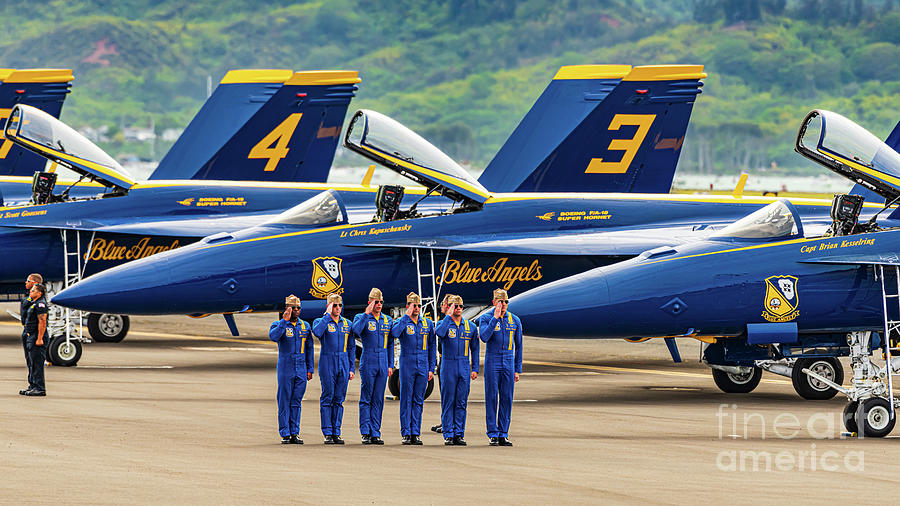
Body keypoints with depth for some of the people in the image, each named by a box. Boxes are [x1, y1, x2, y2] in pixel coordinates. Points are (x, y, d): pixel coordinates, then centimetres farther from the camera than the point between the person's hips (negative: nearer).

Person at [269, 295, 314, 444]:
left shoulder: (305, 326, 12)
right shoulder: (279, 324, 1)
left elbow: (309, 348, 15)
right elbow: (273, 336, -22)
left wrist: (310, 369, 10)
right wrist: (285, 321, -23)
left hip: (301, 370, 3)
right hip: (285, 369, -3)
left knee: (296, 402, 6)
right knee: (284, 402, -2)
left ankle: (295, 432, 10)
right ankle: (285, 434, 1)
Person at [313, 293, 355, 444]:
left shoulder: (347, 323, 14)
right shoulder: (321, 321, 2)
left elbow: (351, 347, 15)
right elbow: (317, 331, -23)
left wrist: (352, 368, 9)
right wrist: (328, 315, -16)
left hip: (343, 365, 4)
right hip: (327, 364, -4)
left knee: (339, 400, 4)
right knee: (327, 399, -4)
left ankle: (336, 433, 7)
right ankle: (327, 433, -2)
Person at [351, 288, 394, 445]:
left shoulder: (388, 320, 14)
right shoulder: (362, 318, 1)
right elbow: (356, 331, -21)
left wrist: (390, 365, 12)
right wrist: (367, 314, -18)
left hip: (383, 365, 4)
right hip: (368, 364, -4)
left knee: (378, 400, 5)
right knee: (366, 399, -3)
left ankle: (375, 433, 7)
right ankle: (365, 432, -1)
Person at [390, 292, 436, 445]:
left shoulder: (428, 323, 11)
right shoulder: (401, 321, 2)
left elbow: (431, 347, 13)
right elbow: (395, 333, -21)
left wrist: (431, 368, 8)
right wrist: (408, 316, -17)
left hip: (423, 366, 3)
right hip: (407, 365, -3)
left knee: (418, 401, 5)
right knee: (406, 400, -2)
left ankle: (416, 433, 7)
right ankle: (406, 433, 0)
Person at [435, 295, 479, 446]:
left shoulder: (471, 327, 11)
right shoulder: (444, 323, 2)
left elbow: (475, 349, 14)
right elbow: (439, 333, -23)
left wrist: (475, 369, 7)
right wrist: (449, 315, -17)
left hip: (464, 367, 2)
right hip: (448, 366, -2)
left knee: (461, 402, 3)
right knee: (448, 402, -2)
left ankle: (459, 434, 7)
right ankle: (448, 434, 1)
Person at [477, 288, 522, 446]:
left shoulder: (515, 320, 8)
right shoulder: (486, 318, -2)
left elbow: (518, 345, 12)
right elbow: (484, 337, -19)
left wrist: (518, 369, 9)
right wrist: (495, 318, -21)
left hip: (508, 363, 3)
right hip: (492, 362, -3)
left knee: (507, 399, 2)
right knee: (492, 398, -3)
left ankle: (503, 434, 7)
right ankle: (493, 434, 1)